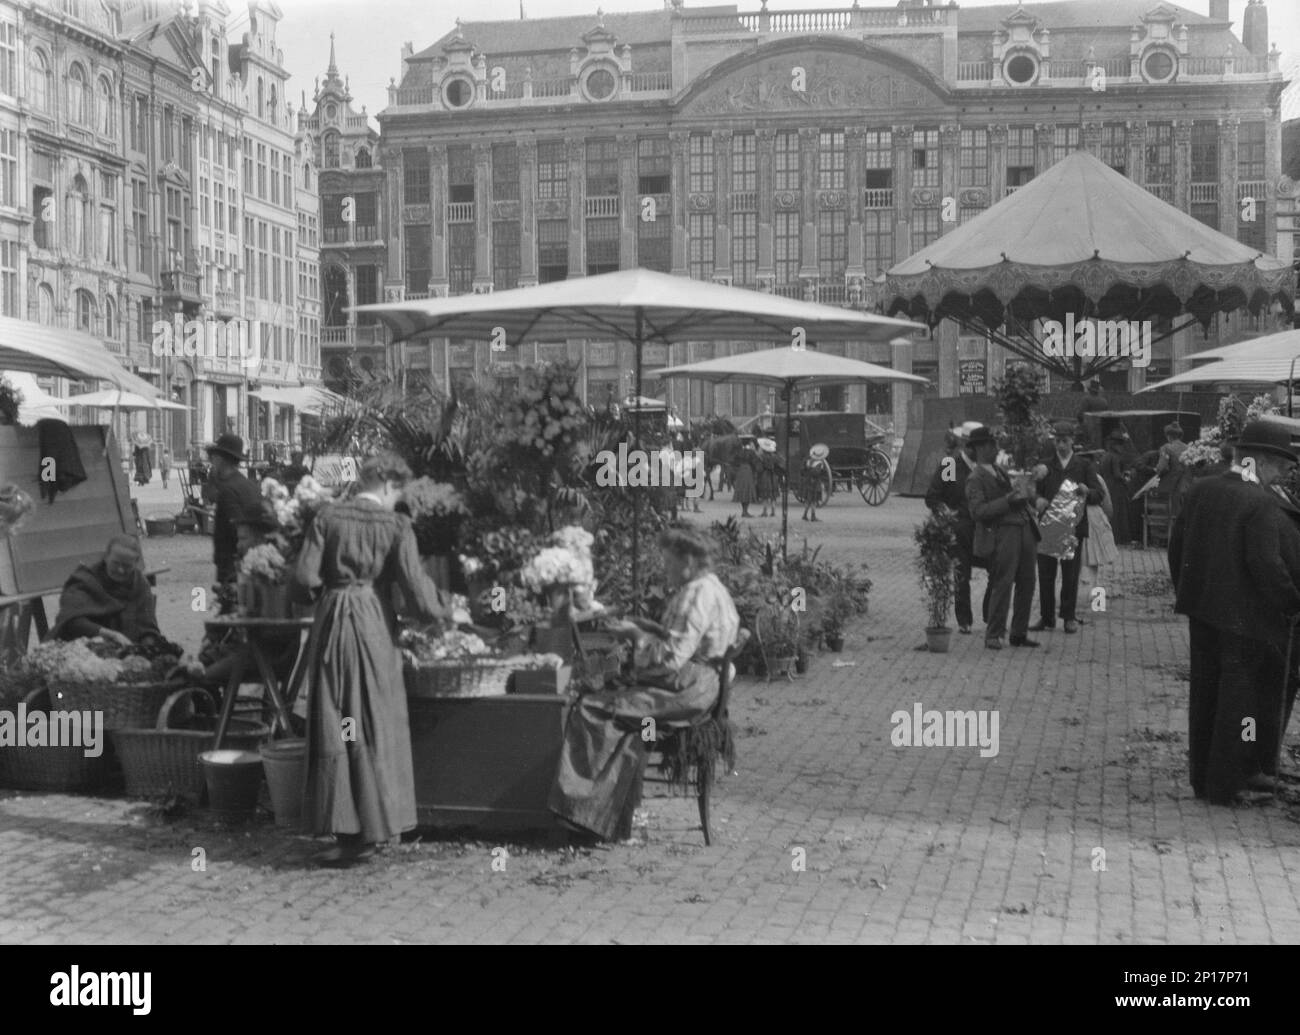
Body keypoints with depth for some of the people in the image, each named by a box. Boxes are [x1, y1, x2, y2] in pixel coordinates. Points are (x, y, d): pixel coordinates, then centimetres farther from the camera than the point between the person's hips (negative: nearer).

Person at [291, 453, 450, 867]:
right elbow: (414, 585, -9)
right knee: (375, 727, 9)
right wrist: (441, 611, 10)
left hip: (331, 626, 1)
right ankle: (373, 826, 12)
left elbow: (304, 578, -4)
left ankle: (347, 831, 8)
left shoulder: (328, 518, 1)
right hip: (374, 625, -1)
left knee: (333, 729, 7)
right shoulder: (395, 525, -4)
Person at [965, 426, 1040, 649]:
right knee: (1003, 584, -10)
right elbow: (977, 511, -17)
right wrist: (1008, 500, -21)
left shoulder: (1000, 471, 22)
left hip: (1024, 530, 8)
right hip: (1002, 533, -8)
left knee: (1026, 583, 9)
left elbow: (1026, 496, 29)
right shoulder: (975, 479, -5)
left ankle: (1019, 633, 18)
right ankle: (993, 635, -1)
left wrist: (1025, 493, 3)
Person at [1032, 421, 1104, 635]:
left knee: (1071, 574, 2)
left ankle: (1069, 617, 13)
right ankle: (1046, 617, 12)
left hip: (1074, 527, -1)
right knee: (1045, 574, 2)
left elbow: (1098, 495, 1)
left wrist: (1086, 492, -21)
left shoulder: (1083, 465, 6)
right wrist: (1038, 500, -20)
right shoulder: (1046, 465, 8)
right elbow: (1036, 491, 3)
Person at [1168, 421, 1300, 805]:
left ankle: (1202, 775, 27)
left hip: (1202, 611, 7)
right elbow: (1266, 564, -23)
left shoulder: (1200, 490, 3)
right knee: (1241, 696, 5)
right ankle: (1229, 784, 12)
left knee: (1205, 692, 16)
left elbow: (1177, 543, 8)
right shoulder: (1262, 504, -19)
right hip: (1246, 615, -7)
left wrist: (1186, 593, 17)